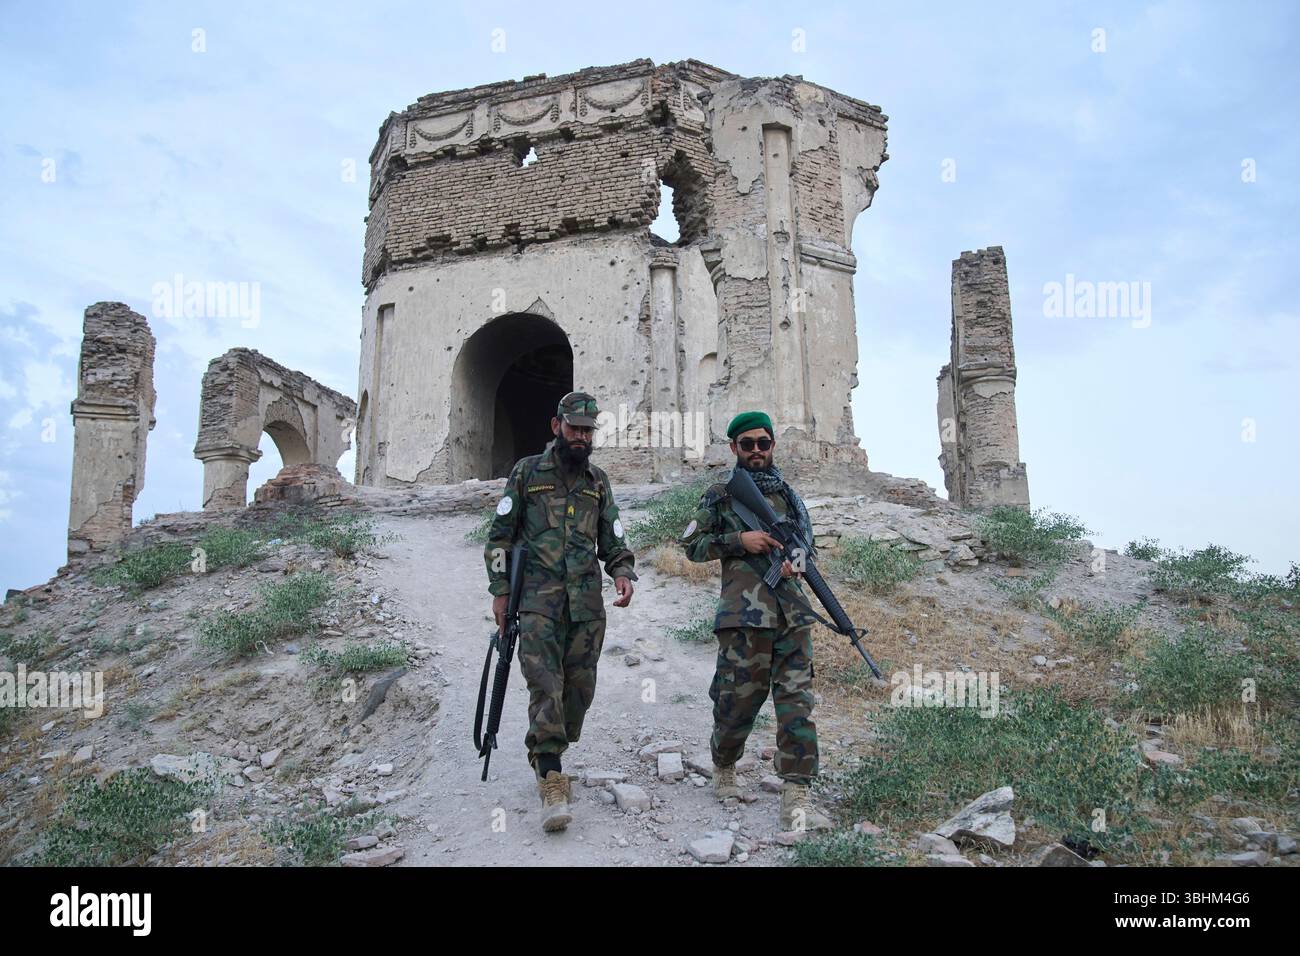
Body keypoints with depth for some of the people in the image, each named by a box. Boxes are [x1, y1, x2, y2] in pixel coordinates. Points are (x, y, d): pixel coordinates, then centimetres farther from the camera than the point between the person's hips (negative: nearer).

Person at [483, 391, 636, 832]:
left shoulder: (598, 481, 15)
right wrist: (500, 591, -1)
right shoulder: (526, 472, 5)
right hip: (539, 597, -4)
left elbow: (613, 539, 17)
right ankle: (552, 784, -14)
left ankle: (547, 758, 25)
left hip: (587, 600, 4)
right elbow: (500, 534, 6)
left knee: (580, 687, 4)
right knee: (545, 685, -12)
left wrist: (623, 572, -3)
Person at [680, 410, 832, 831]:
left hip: (793, 612, 4)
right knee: (739, 700, 2)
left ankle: (797, 800, -5)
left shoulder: (789, 496, 18)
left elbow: (805, 543, 24)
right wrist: (740, 540, -8)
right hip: (745, 612, -4)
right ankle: (723, 770, 29)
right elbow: (691, 544, 4)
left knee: (797, 701, -4)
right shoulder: (720, 495, 6)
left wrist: (795, 560, 1)